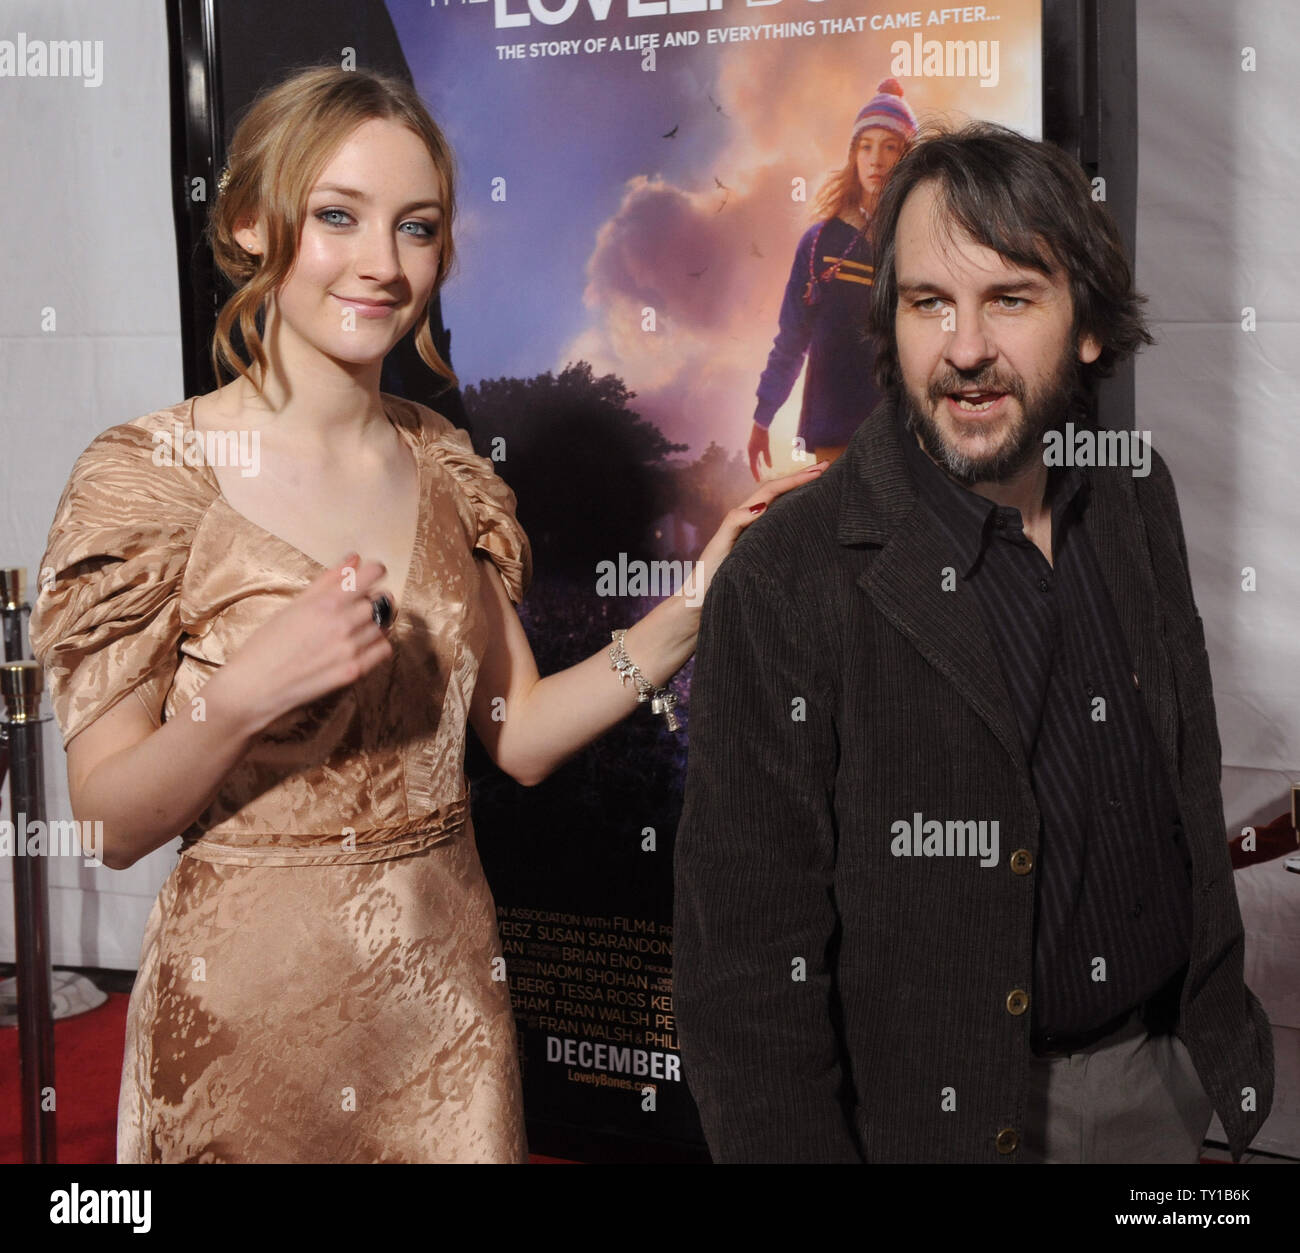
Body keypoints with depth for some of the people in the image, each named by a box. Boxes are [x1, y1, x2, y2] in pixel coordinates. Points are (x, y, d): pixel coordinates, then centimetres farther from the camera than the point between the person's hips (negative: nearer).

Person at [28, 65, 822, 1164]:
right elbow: (111, 823, -12)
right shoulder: (150, 475, -12)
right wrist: (246, 693, -28)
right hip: (249, 1001, -4)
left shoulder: (446, 465, 4)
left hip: (447, 989, 5)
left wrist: (696, 601, -6)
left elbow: (520, 735, 3)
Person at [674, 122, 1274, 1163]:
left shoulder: (1138, 501, -2)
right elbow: (748, 968, -19)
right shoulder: (784, 589, -21)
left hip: (1166, 1076, 5)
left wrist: (1223, 1019, 12)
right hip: (949, 1116, -5)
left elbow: (1192, 773, 10)